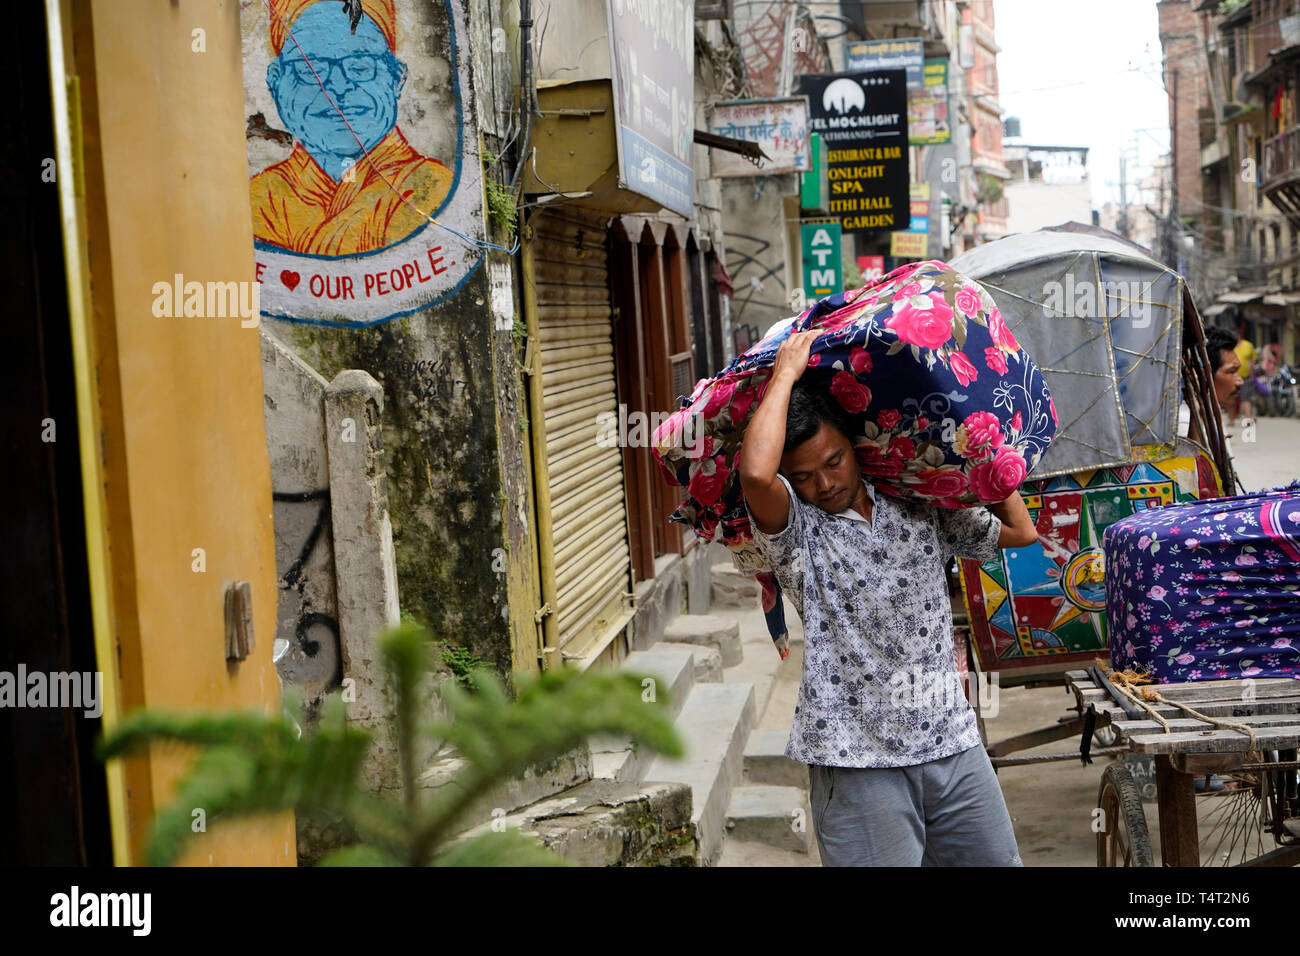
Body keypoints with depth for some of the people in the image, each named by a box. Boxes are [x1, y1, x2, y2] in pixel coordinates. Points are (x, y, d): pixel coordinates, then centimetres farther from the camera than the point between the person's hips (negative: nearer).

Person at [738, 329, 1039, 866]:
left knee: (997, 861, 12)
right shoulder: (795, 530, -5)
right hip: (857, 762, -5)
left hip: (954, 745, 5)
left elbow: (1019, 531, 18)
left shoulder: (921, 510, 9)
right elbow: (755, 473, -27)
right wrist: (786, 370, -14)